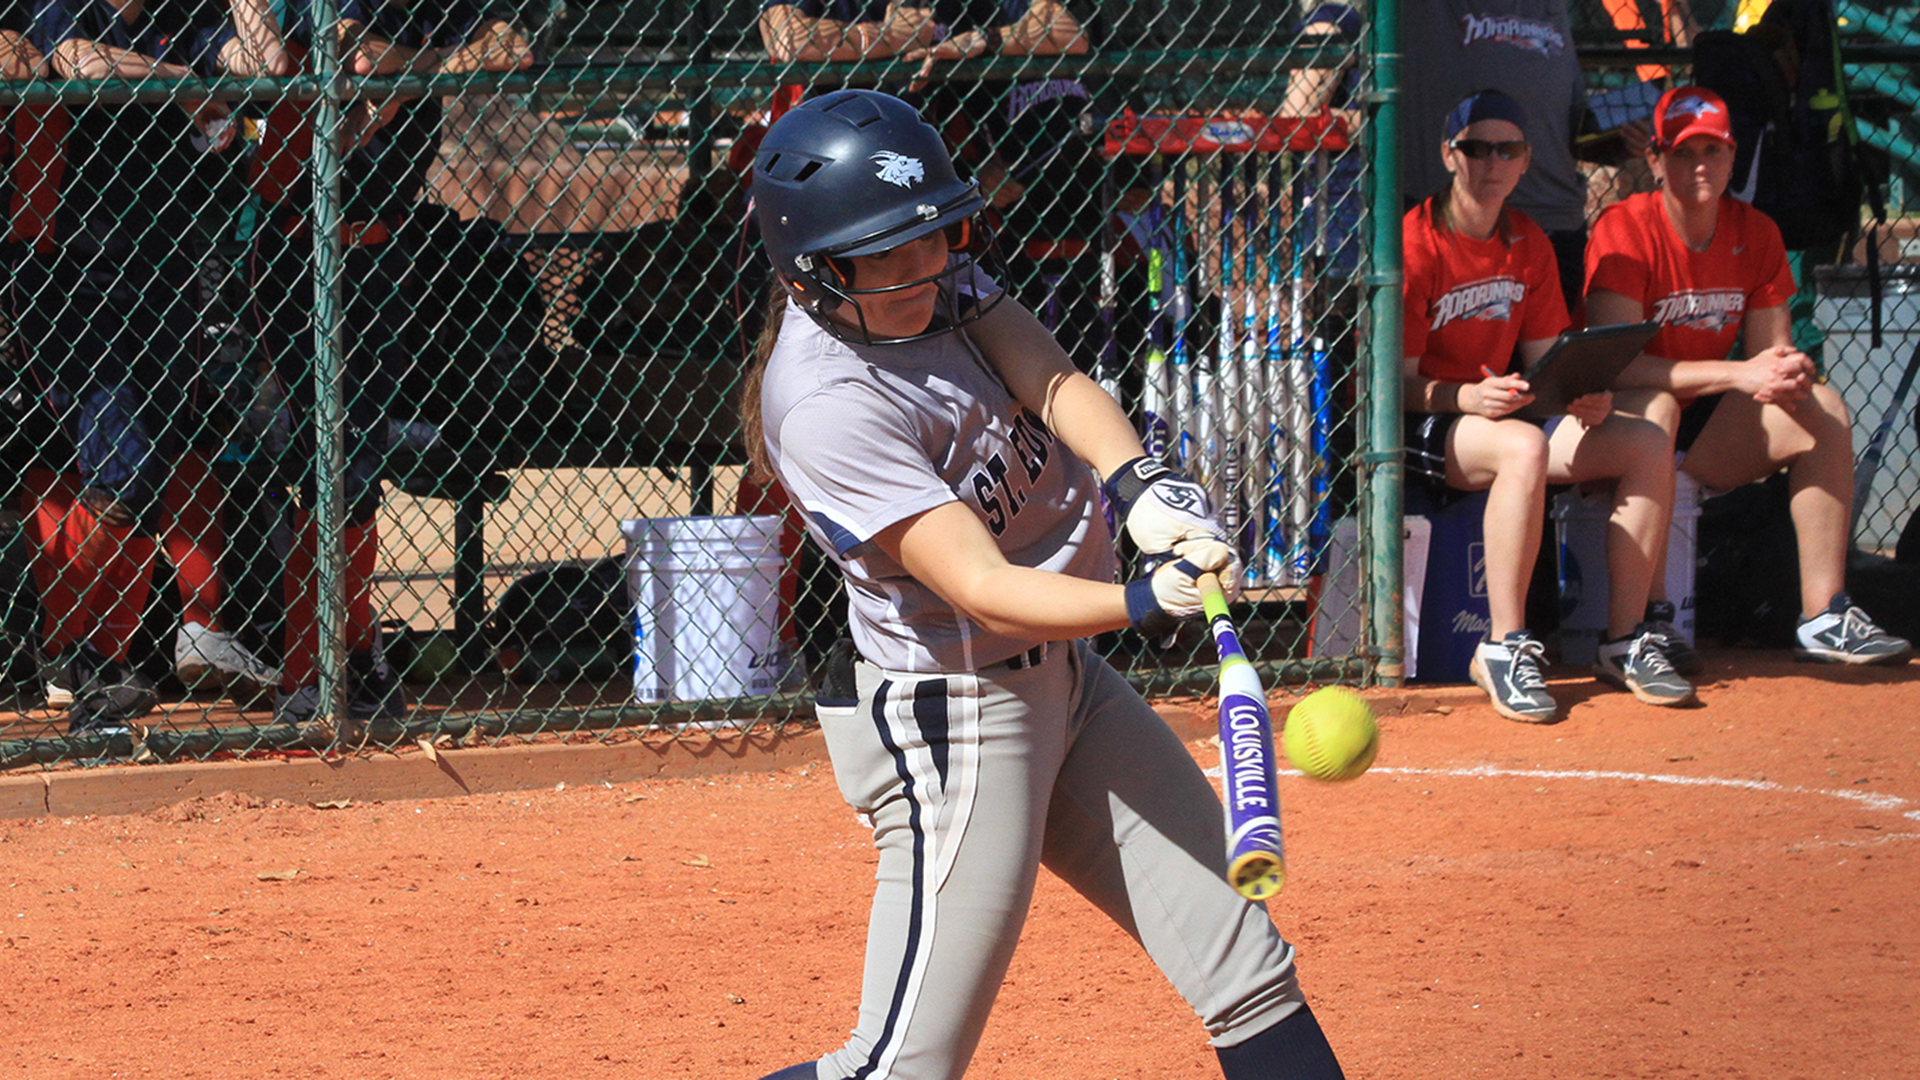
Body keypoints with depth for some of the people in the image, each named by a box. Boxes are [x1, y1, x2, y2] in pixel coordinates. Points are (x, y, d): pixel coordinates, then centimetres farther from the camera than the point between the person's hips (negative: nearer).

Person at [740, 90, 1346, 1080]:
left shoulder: (937, 274, 0)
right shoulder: (824, 403, -24)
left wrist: (1141, 487, -33)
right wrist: (1146, 601, -43)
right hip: (951, 727, -9)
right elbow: (981, 589, -29)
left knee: (1249, 971, 7)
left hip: (1067, 678, 9)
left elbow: (1054, 383, -13)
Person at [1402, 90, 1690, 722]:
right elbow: (1400, 383, -14)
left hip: (1499, 407, 7)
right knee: (1524, 445, -39)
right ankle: (1505, 648, -34)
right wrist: (1468, 397, -32)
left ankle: (1625, 641, -6)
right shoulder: (1416, 243, -13)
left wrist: (1584, 397, -11)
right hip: (1417, 429, -7)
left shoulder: (1527, 244, 10)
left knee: (1648, 443, -10)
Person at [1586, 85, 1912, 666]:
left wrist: (1788, 372, -25)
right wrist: (1741, 374, -32)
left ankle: (1823, 615, -16)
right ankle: (1649, 617, -36)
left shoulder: (1755, 232, 3)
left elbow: (1772, 348, 2)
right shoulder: (1626, 230, -16)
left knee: (1823, 407, -12)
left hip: (1702, 423, 6)